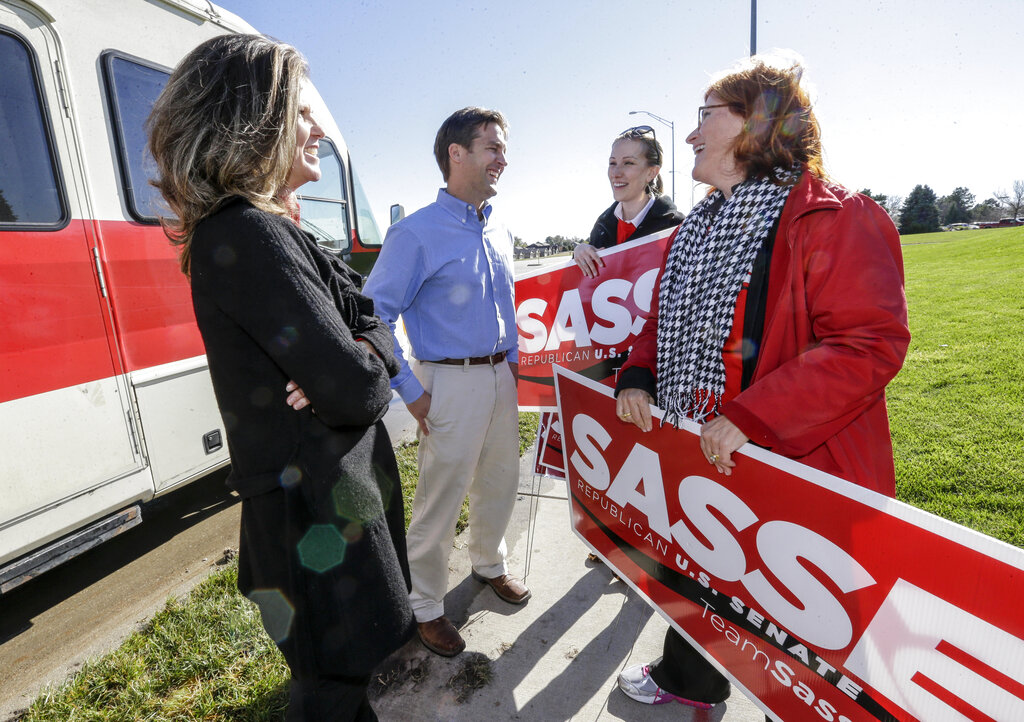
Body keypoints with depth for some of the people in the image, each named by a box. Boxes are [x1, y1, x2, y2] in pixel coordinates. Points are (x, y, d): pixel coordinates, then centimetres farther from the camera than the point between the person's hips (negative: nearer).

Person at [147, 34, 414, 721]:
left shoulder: (272, 229, 8)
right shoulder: (249, 238, -24)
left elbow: (364, 311, 8)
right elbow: (357, 392, -28)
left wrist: (364, 354, -13)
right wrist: (368, 367, -6)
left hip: (333, 489, 9)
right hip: (316, 509, -9)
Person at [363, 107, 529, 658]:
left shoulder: (498, 232, 10)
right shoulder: (417, 234, -13)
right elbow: (375, 314, -15)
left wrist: (512, 359, 15)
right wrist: (411, 392, -15)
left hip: (500, 378, 7)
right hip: (451, 382, -7)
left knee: (500, 481, 19)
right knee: (441, 497, 4)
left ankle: (489, 563, 45)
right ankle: (425, 607, 26)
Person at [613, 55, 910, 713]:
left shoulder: (838, 220, -15)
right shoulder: (697, 227, 11)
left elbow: (871, 343, -23)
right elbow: (668, 320, 16)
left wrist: (751, 418, -30)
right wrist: (638, 376, -2)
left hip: (797, 465, -7)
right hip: (696, 458, 8)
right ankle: (686, 682, 54)